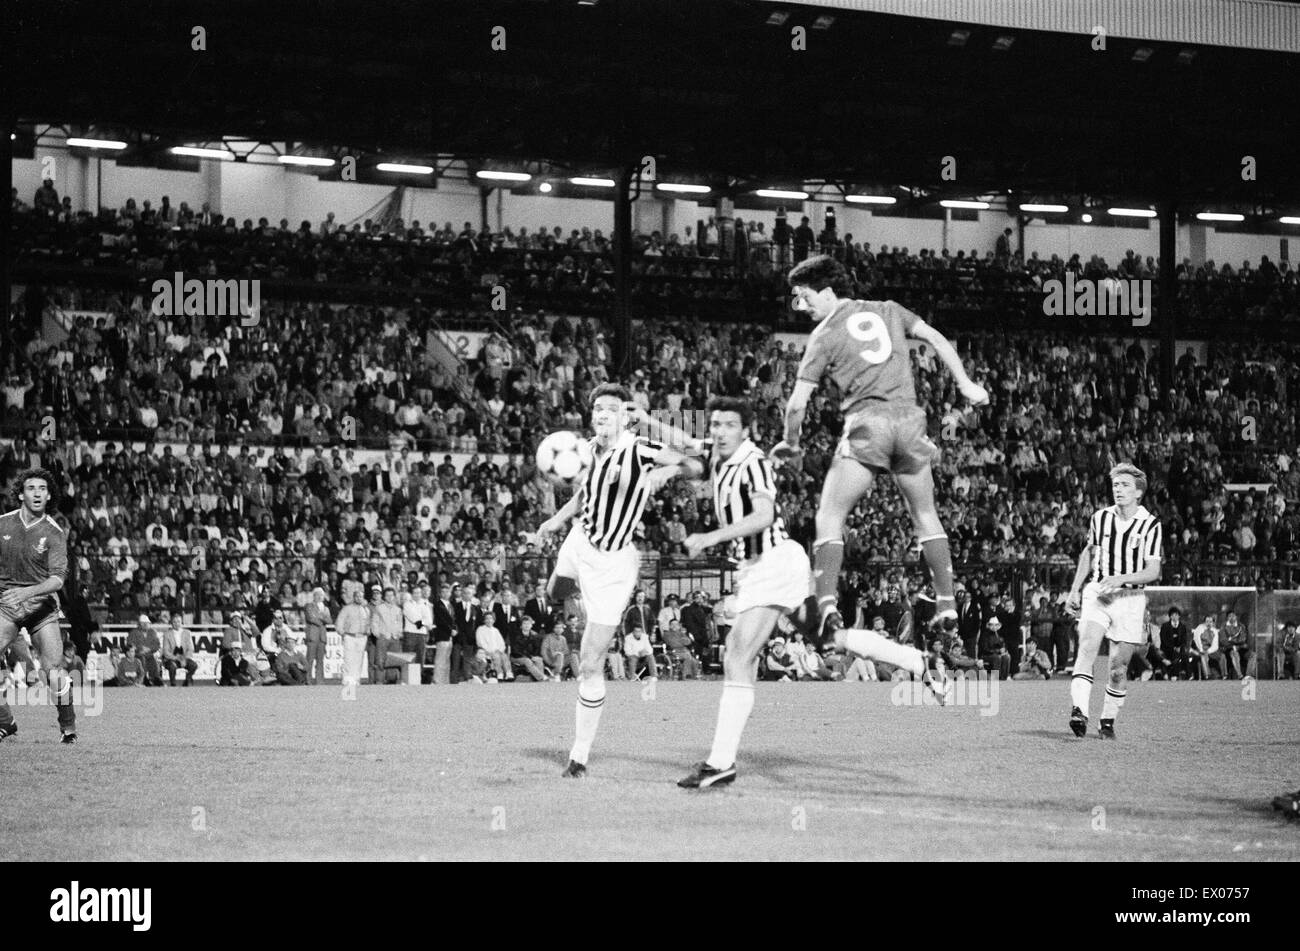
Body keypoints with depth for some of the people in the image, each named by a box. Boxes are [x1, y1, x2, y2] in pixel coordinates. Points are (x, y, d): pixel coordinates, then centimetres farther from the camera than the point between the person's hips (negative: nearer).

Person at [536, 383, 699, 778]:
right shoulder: (592, 447, -2)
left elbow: (695, 465, -31)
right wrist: (560, 518, 27)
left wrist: (667, 469, -49)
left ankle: (579, 755, 1)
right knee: (554, 594, 37)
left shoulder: (641, 450, -22)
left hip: (612, 564, -7)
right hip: (580, 540, 7)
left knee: (590, 665, -8)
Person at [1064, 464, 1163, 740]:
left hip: (1131, 598, -1)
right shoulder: (1100, 517, 6)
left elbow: (1153, 572, -7)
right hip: (1096, 593, 1)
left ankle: (1108, 721, 20)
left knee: (1119, 667, 1)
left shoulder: (1150, 525, -4)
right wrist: (1075, 590, 19)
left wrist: (1122, 578, -21)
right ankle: (1079, 712, -34)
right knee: (1087, 647, -22)